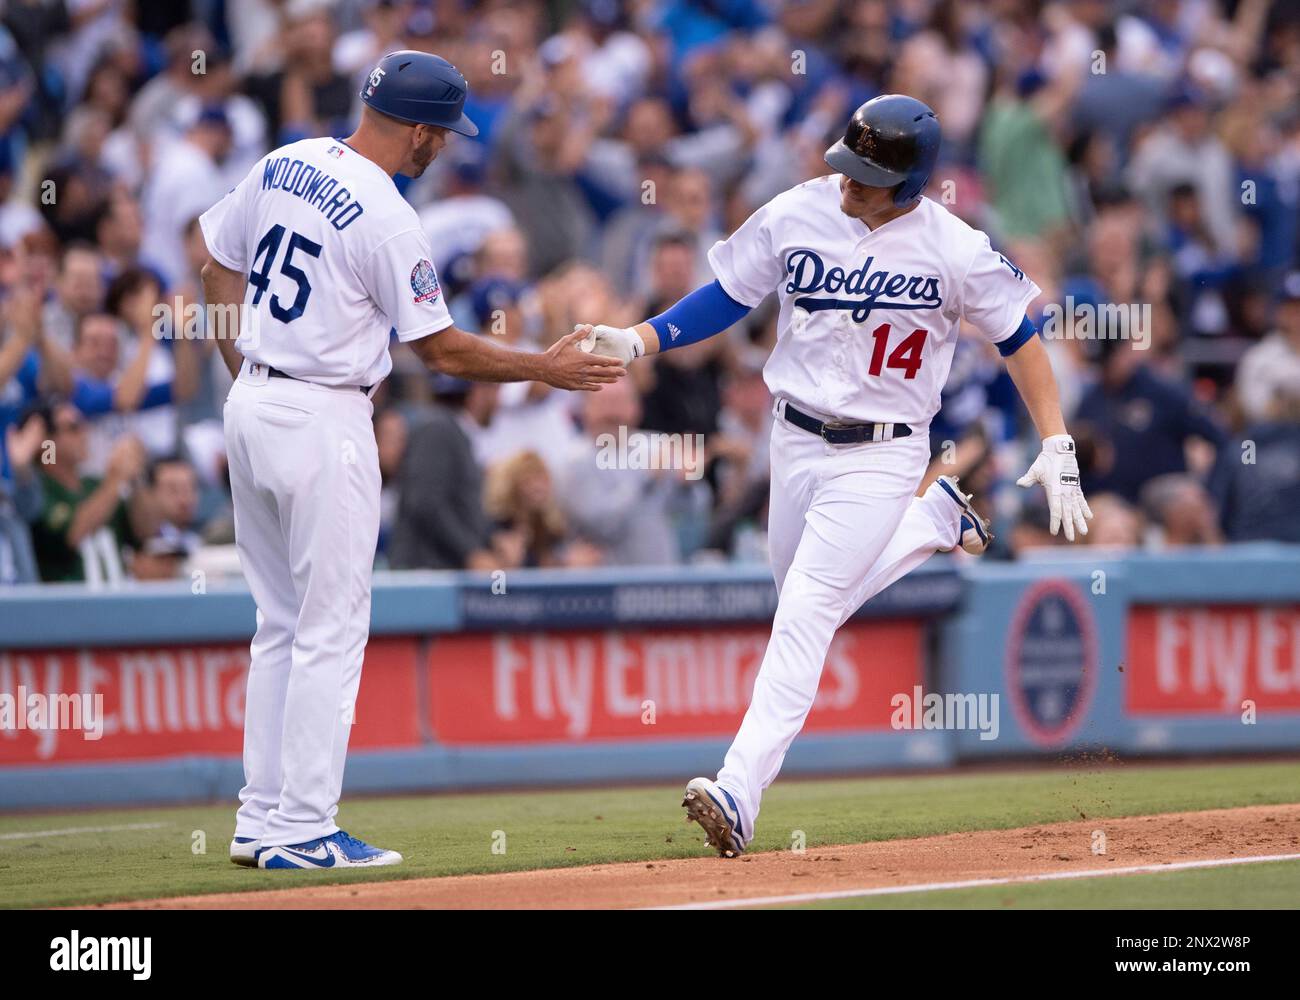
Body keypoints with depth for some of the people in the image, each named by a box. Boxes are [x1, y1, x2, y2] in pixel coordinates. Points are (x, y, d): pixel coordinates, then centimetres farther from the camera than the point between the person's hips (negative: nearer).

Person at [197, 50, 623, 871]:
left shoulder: (281, 167, 5)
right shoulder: (389, 221, -17)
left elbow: (221, 271, 14)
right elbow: (441, 349, -11)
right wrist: (545, 369, -1)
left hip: (251, 407, 8)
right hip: (324, 424, -8)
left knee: (282, 623, 15)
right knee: (331, 631, -2)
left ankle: (259, 822, 15)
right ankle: (301, 832, -2)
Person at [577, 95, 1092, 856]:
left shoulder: (956, 251, -14)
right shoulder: (796, 216, -5)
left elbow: (1020, 339, -3)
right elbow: (725, 299, 5)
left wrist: (1057, 450, -8)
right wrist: (636, 342, -8)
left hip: (882, 457, -5)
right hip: (796, 441, 6)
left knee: (805, 613, -16)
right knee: (810, 605, 20)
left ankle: (741, 792, -21)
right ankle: (935, 520, 45)